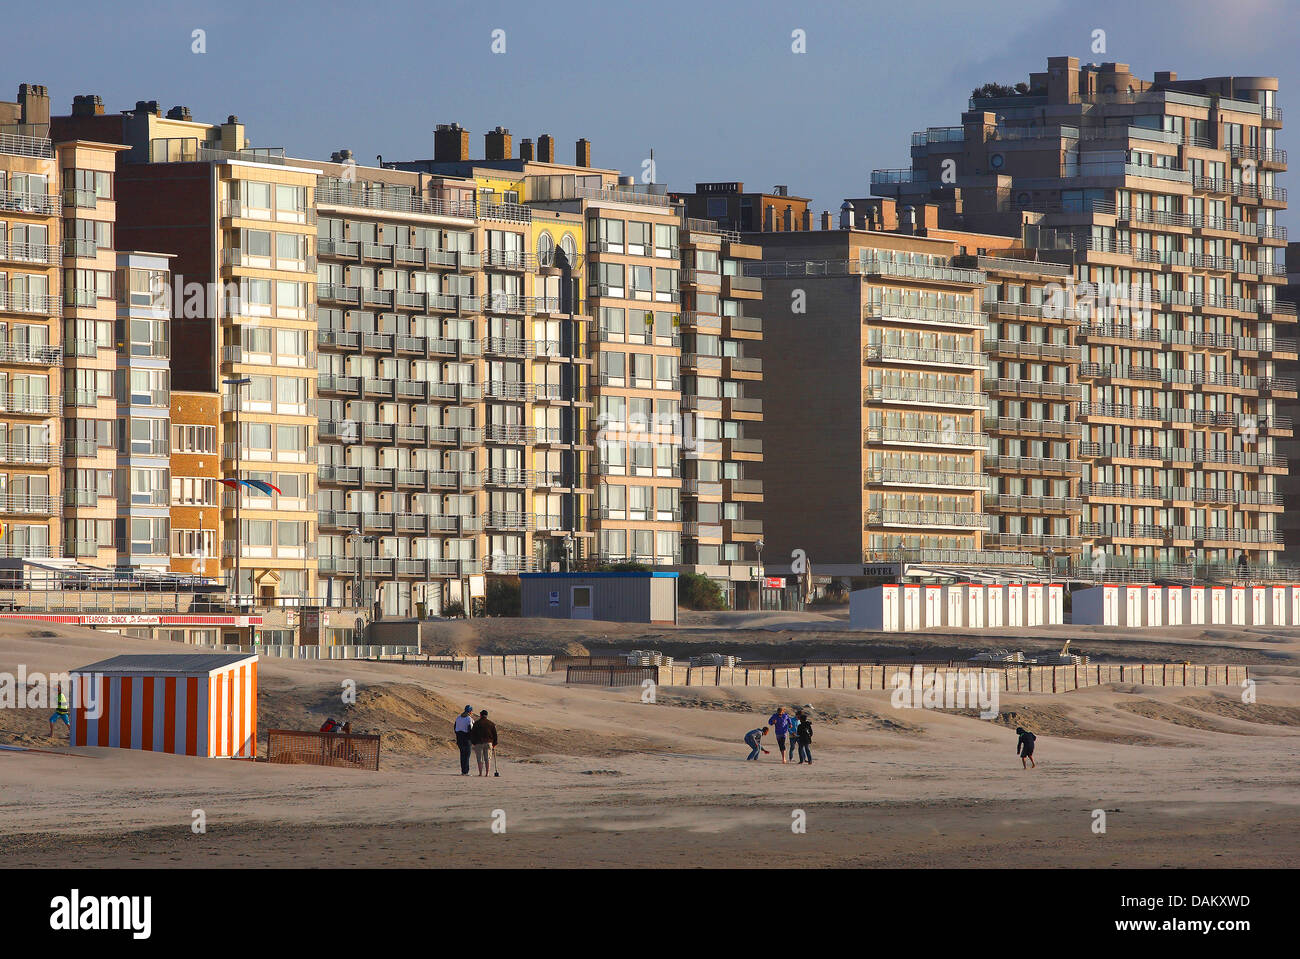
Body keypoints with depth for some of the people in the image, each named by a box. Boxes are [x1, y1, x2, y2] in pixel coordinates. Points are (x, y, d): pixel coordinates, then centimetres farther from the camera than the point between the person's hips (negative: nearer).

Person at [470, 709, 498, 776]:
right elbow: (495, 734, 7)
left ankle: (480, 773, -1)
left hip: (479, 743, -2)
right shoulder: (491, 723, 4)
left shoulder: (476, 723, -2)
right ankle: (487, 773, 0)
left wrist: (473, 742, 6)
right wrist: (494, 744, 14)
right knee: (488, 759, 6)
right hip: (488, 743, 2)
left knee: (480, 759, 3)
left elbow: (472, 734, -2)